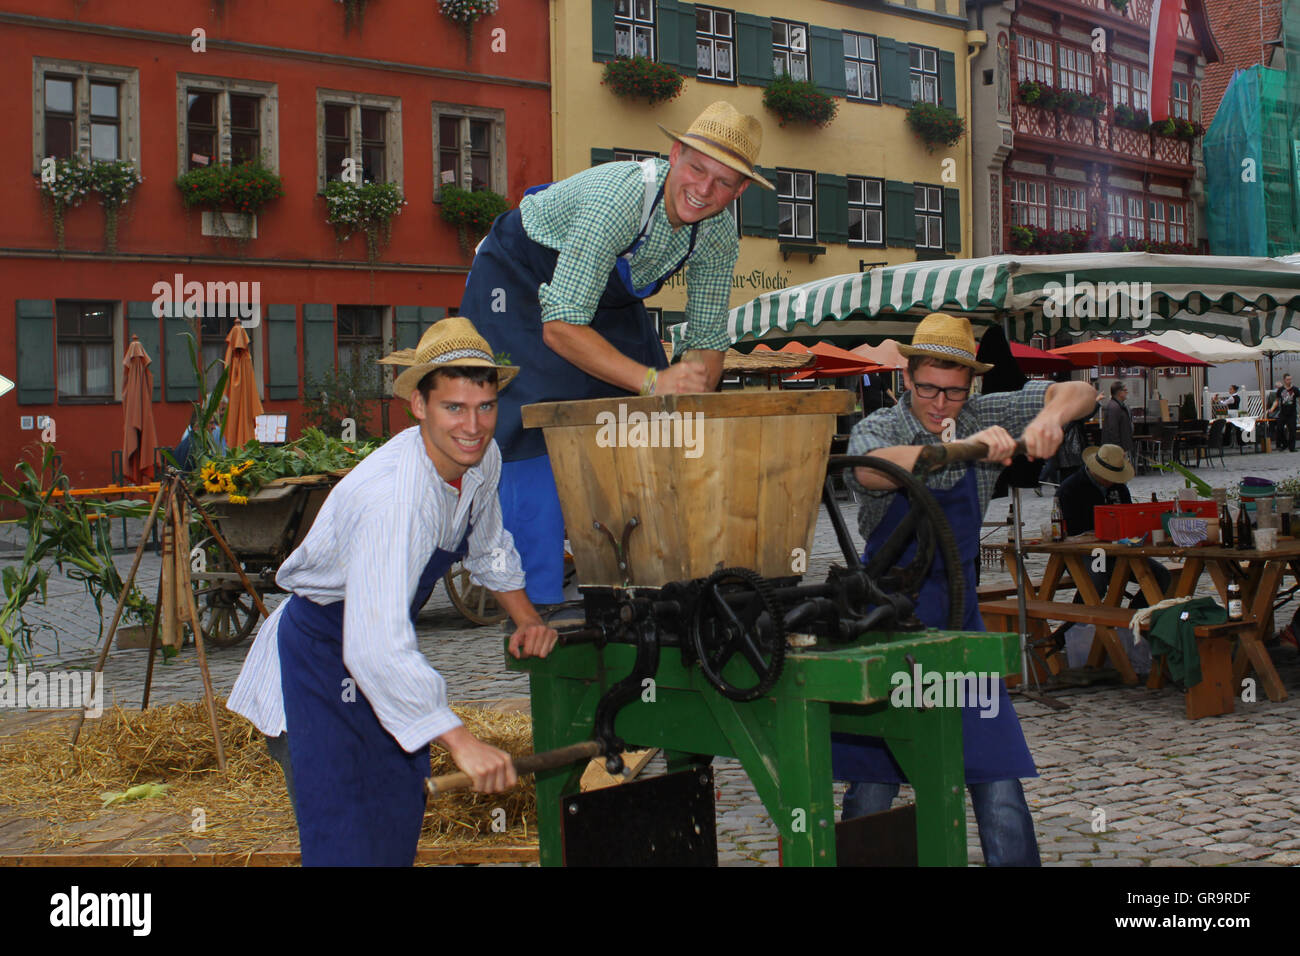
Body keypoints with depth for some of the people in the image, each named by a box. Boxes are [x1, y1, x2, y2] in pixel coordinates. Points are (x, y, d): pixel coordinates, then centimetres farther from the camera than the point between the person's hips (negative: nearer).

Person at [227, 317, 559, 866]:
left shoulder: (482, 461, -10)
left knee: (398, 827, 14)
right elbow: (377, 647, -45)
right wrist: (461, 743, -47)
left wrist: (526, 619, -1)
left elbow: (488, 548, 14)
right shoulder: (393, 497, -37)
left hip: (386, 652, 8)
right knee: (345, 843, -12)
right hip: (317, 659, -8)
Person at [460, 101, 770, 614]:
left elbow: (707, 340, -9)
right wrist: (652, 380, -48)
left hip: (607, 295, 7)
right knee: (541, 434, -22)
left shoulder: (718, 232, -18)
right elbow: (560, 327, -41)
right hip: (519, 281, -6)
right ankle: (538, 602, -15)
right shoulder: (619, 198, -39)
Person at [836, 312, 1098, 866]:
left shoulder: (983, 418, 1)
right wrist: (963, 448, -47)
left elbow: (1078, 394, 2)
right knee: (872, 782, 2)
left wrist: (1051, 417, -21)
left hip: (958, 614, 3)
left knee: (997, 778, -1)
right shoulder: (879, 428, -9)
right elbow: (871, 470, -34)